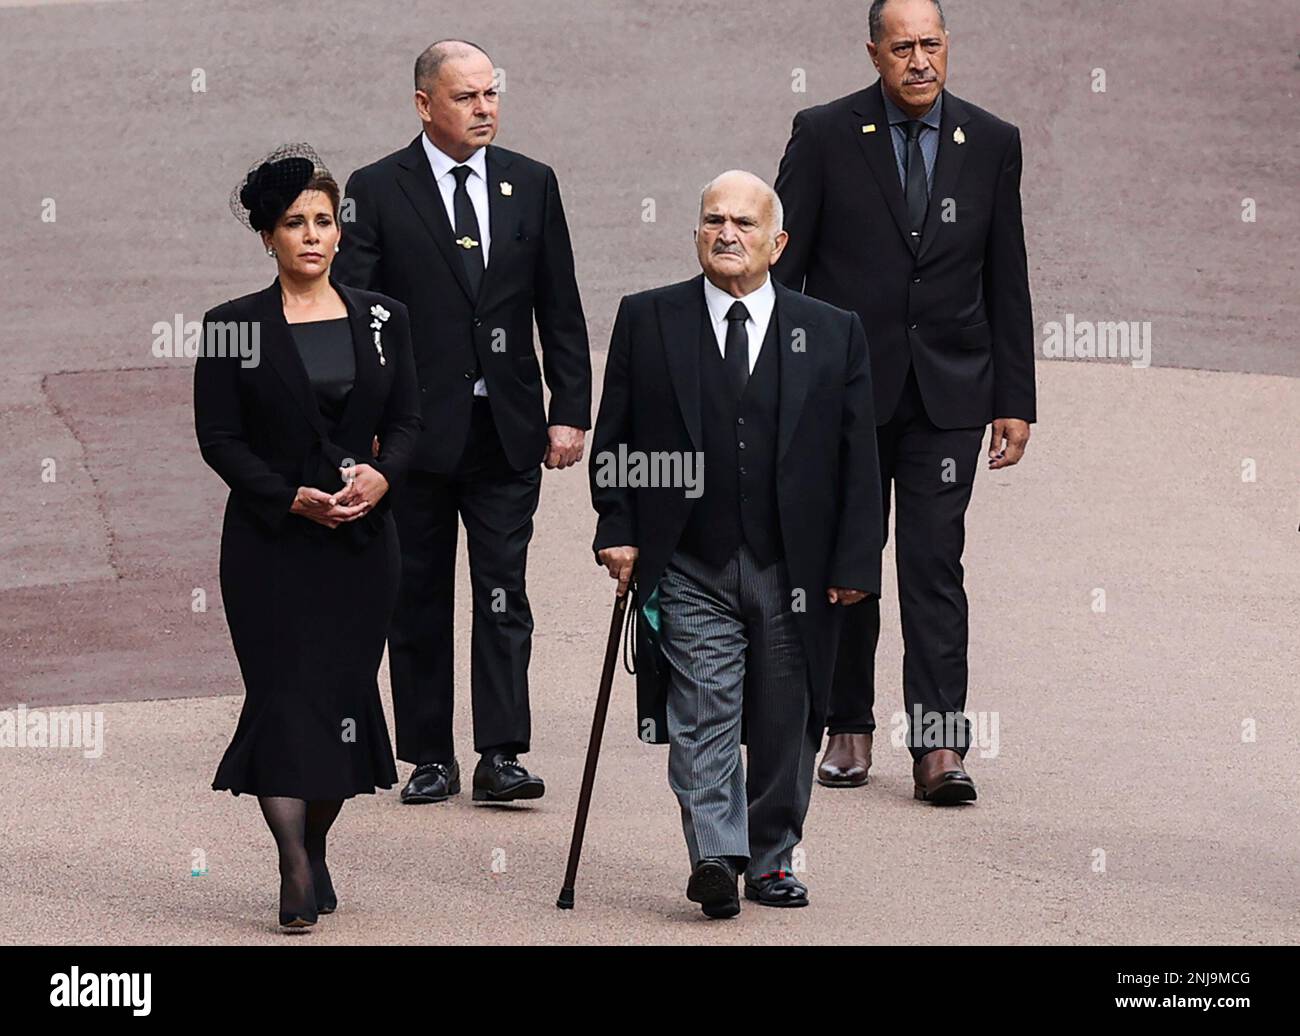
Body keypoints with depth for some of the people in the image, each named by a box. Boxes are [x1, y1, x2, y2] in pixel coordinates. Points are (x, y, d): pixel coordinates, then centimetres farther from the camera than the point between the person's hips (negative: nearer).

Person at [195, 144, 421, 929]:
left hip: (364, 536, 3)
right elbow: (219, 438, -4)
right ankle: (297, 871, -9)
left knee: (346, 690, 4)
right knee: (285, 694, -9)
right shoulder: (234, 327, -2)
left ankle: (316, 844, 19)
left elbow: (408, 419, 9)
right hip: (272, 541, -3)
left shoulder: (383, 319, 7)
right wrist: (292, 498, -15)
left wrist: (381, 475, -12)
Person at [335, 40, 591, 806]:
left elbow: (561, 309, 9)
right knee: (419, 598, 5)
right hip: (415, 428, -2)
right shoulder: (377, 190, -2)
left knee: (504, 592, -2)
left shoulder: (531, 184, 7)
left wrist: (570, 411, 2)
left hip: (508, 428, 2)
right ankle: (430, 757, 12)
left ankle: (502, 756, -2)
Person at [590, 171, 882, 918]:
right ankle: (716, 857, -17)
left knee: (786, 725, 7)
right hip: (691, 570, -1)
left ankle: (772, 861, 19)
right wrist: (619, 532, -2)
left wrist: (855, 563, 0)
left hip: (795, 575, 1)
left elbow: (858, 459, 5)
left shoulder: (834, 334, 6)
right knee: (702, 716, -12)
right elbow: (614, 437, 8)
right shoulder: (648, 321, 5)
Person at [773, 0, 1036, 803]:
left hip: (947, 394, 0)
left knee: (936, 566, -5)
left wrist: (1015, 400, 6)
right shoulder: (825, 135, -1)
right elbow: (783, 264, 1)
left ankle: (940, 746, -9)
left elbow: (1007, 280, 8)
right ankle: (849, 730, 18)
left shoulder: (992, 144, 5)